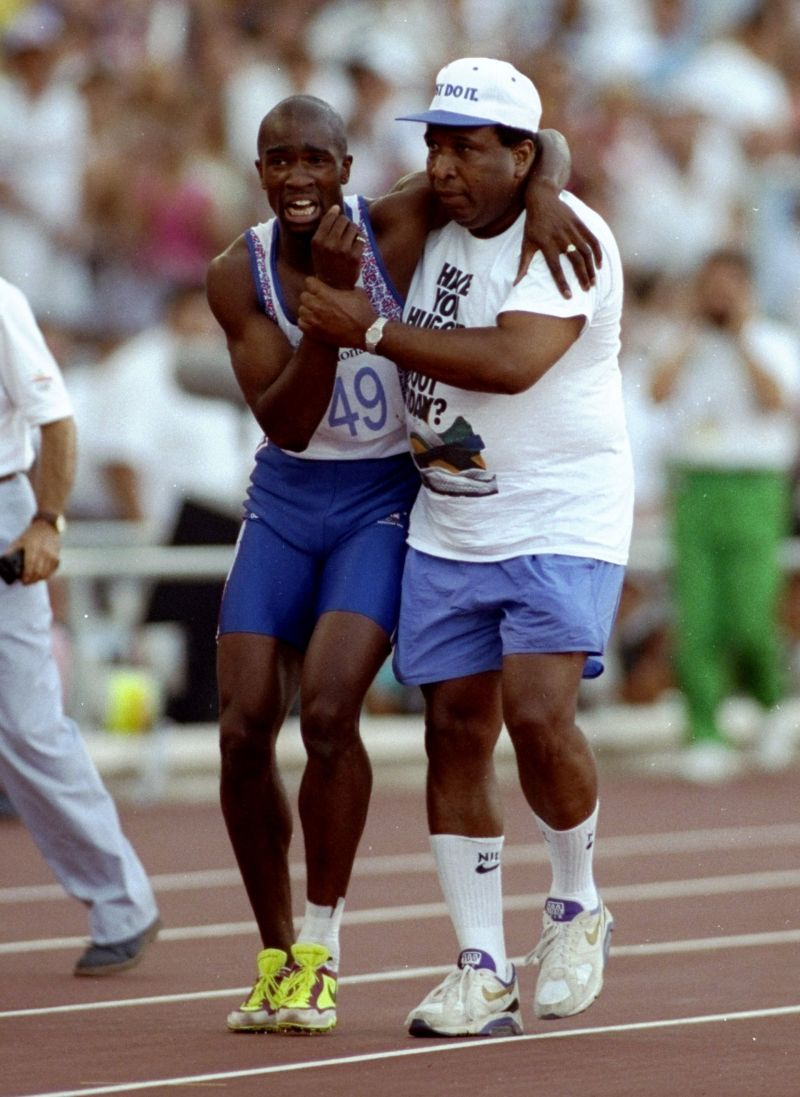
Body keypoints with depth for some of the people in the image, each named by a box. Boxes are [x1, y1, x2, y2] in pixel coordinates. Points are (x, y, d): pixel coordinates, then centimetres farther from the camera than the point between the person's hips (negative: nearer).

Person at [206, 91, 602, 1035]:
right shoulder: (239, 276, -9)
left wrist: (542, 196, -29)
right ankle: (275, 959, 11)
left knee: (328, 710, -22)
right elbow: (286, 425, -17)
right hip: (285, 500, 3)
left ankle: (320, 951, -7)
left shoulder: (396, 228, -14)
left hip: (384, 503, -3)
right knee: (243, 732, -6)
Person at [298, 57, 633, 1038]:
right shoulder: (430, 229, 8)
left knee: (538, 716, -19)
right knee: (454, 732, 2)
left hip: (561, 524, -7)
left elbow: (511, 362, -27)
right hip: (447, 531, 7)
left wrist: (369, 330, -22)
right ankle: (482, 972, 7)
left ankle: (577, 906, 7)